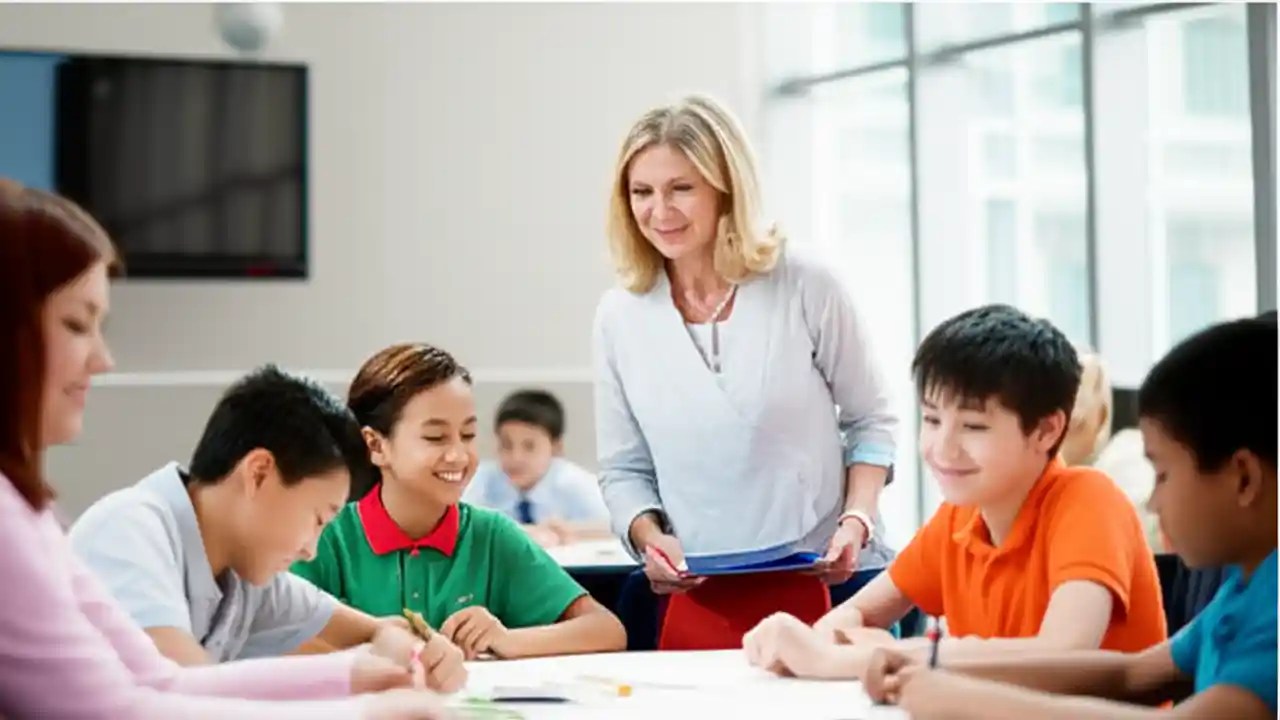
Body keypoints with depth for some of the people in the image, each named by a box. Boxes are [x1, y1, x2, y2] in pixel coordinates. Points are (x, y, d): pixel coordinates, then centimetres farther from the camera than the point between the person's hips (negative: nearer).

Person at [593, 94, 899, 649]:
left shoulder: (804, 285, -5)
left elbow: (871, 422, 4)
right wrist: (649, 537, -11)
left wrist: (858, 520, -11)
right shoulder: (620, 317, 1)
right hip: (701, 600, 1)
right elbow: (623, 471, 8)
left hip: (829, 583, -1)